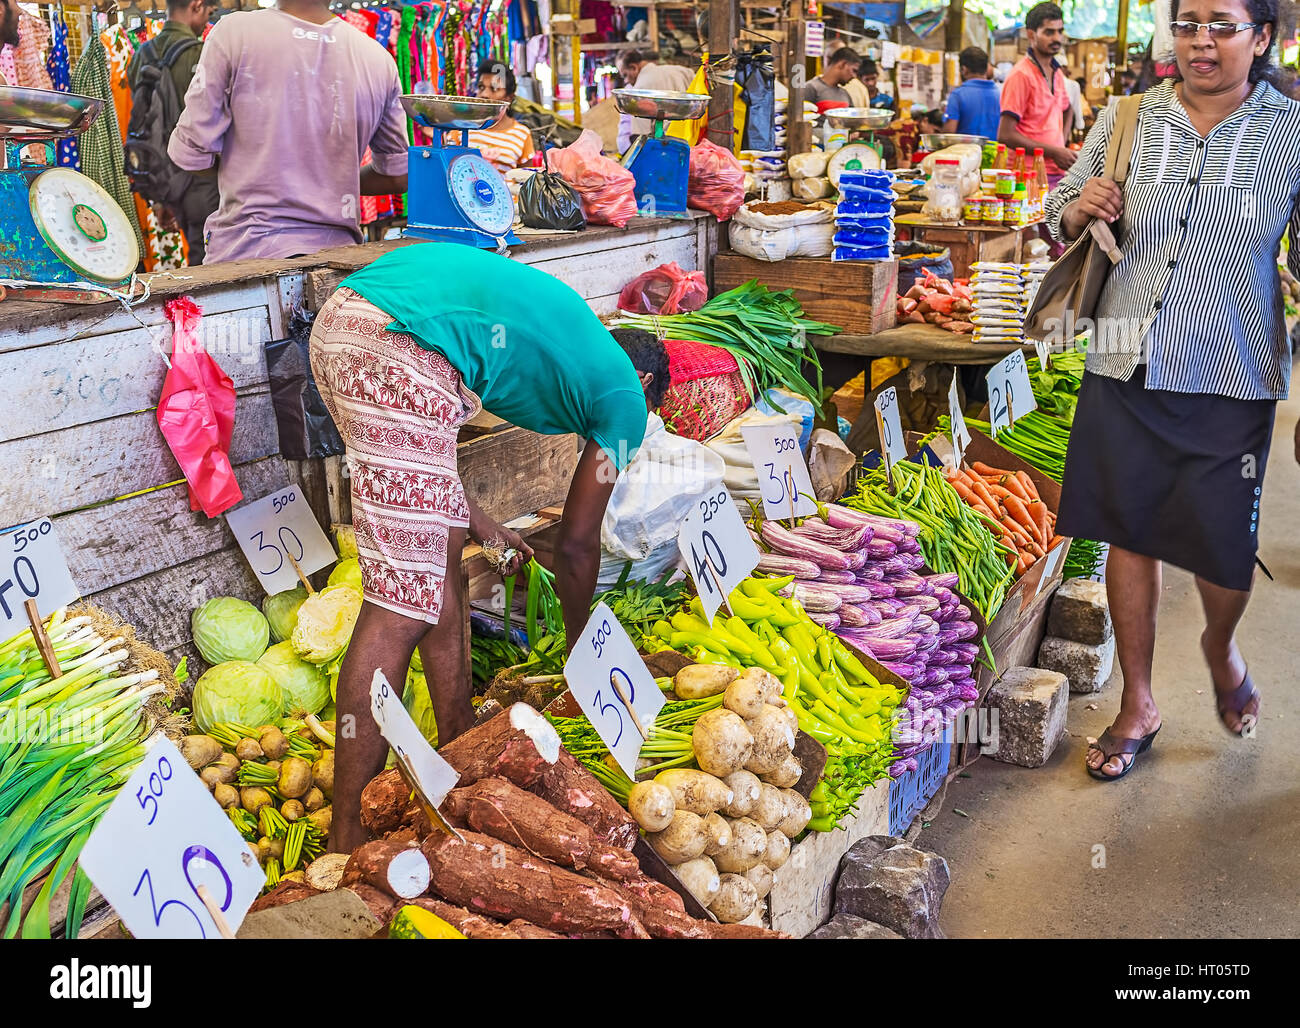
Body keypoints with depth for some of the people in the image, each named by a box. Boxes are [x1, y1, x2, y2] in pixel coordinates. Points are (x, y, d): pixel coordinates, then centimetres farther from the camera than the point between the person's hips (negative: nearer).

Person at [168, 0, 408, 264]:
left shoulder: (234, 32, -6)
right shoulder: (379, 58, 4)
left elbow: (190, 153, -4)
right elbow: (398, 177, 11)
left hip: (246, 251, -2)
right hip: (335, 249, 3)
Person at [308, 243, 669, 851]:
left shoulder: (562, 331, 34)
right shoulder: (623, 393, 15)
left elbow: (413, 446, 30)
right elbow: (576, 544, 20)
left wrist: (480, 528, 37)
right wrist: (581, 648, 36)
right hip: (399, 348, -9)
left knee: (444, 546, 19)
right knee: (403, 603, -4)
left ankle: (459, 746, 32)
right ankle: (350, 839, 2)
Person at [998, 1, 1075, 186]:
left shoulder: (1057, 73, 16)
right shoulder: (1021, 74, -8)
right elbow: (1005, 135, -14)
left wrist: (1061, 147, 17)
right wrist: (1053, 152, -12)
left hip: (1058, 173, 7)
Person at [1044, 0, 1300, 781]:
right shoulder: (1127, 120, 3)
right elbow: (1061, 217, 14)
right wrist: (1079, 210, -10)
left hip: (1233, 381, -1)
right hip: (1126, 372, 2)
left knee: (1225, 550, 6)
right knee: (1131, 535, 9)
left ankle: (1221, 645, 43)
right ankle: (1138, 705, 27)